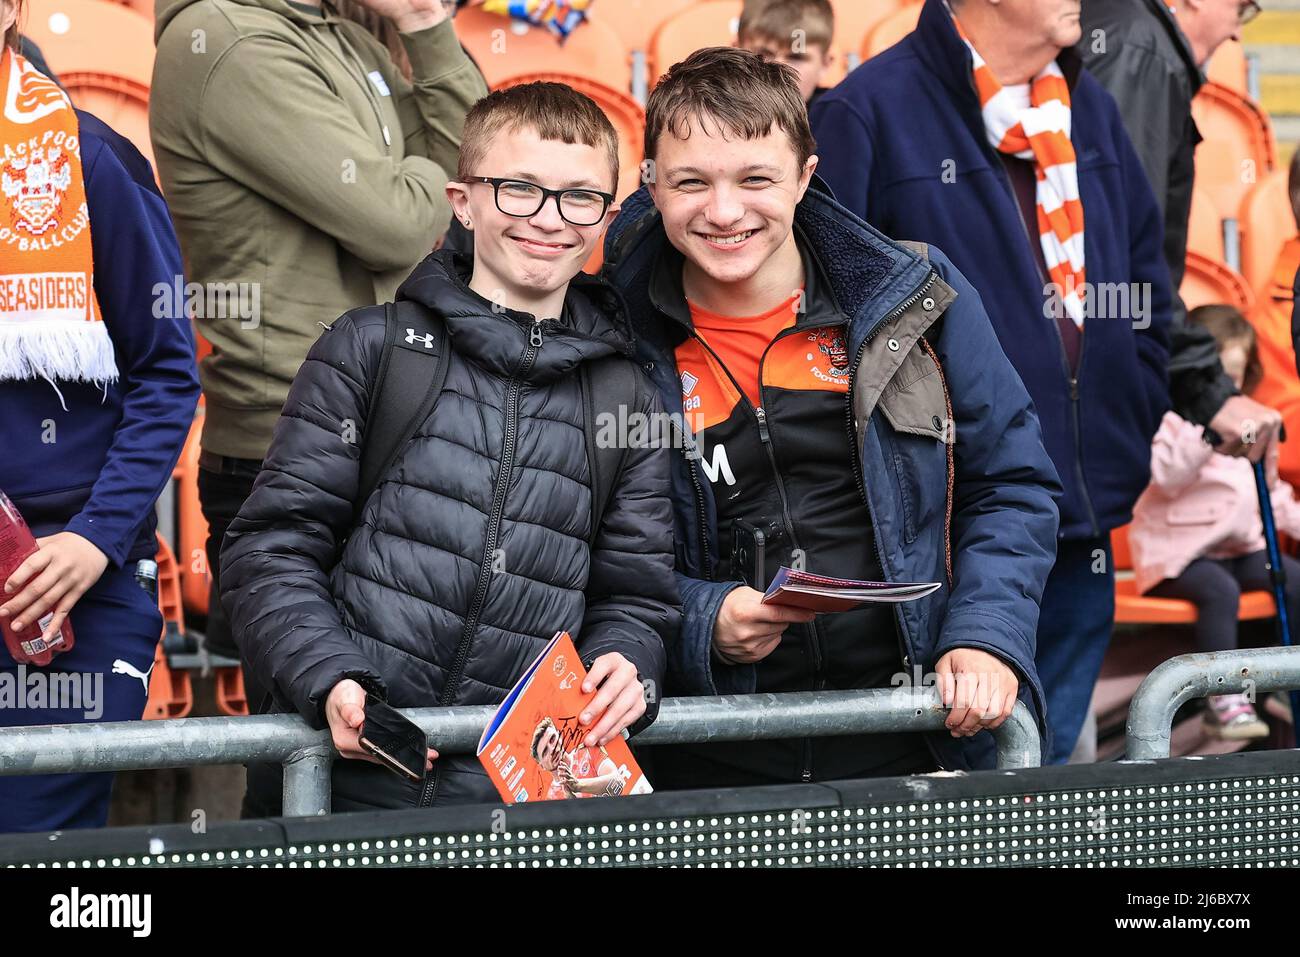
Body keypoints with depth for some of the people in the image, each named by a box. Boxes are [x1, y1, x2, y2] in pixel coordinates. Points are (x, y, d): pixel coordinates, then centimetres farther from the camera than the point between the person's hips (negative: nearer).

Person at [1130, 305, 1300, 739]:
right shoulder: (1171, 419, -7)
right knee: (1219, 588, -34)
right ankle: (1223, 701, -30)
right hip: (1178, 549, -7)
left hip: (1240, 544, 7)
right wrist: (1206, 431, -31)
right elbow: (1167, 477, -24)